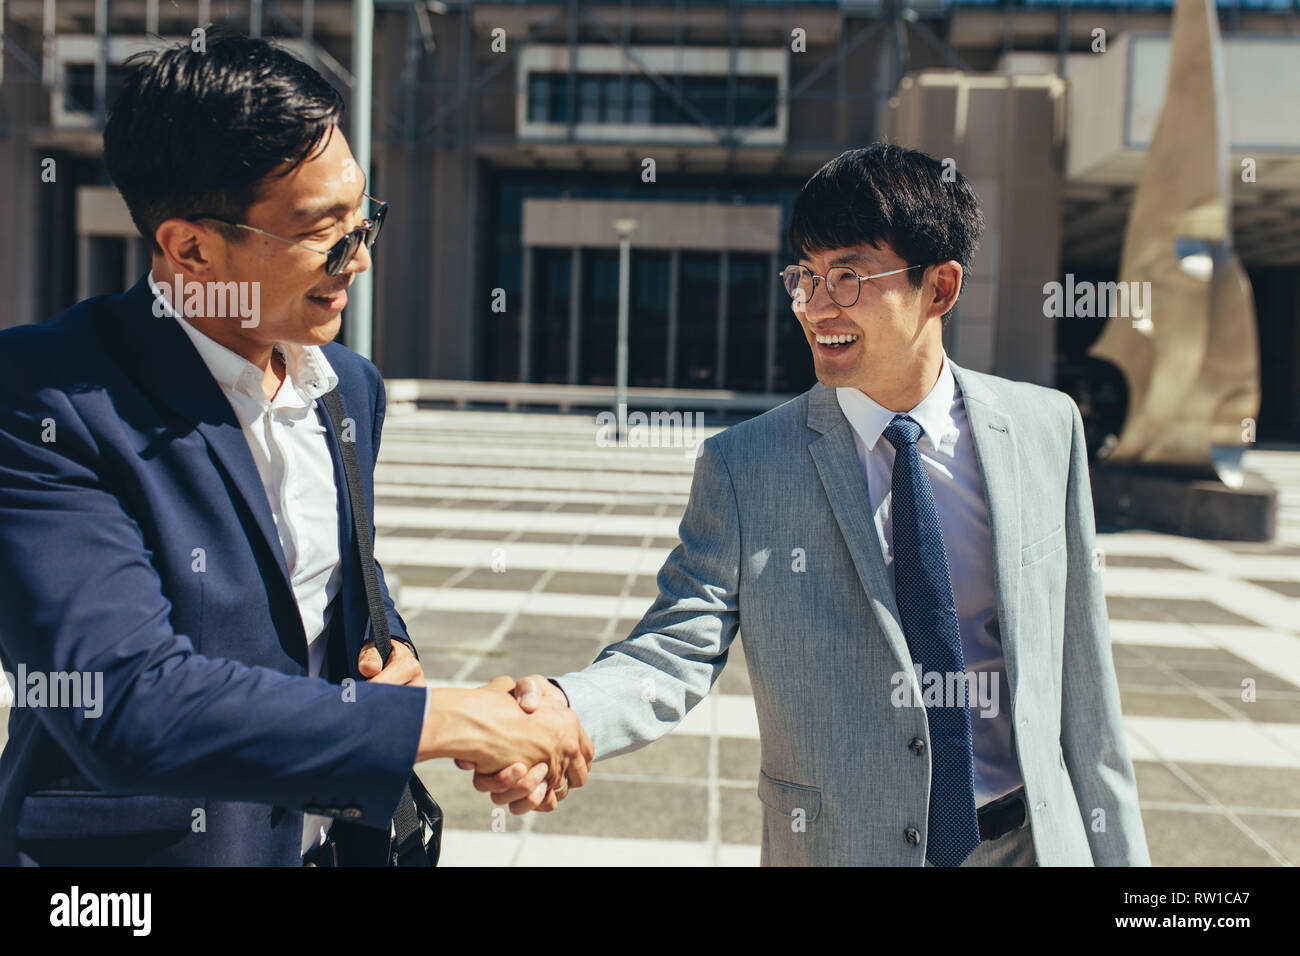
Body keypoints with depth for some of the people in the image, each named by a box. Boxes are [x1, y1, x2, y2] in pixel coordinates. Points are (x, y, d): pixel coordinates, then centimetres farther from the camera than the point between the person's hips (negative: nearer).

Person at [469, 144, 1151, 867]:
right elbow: (680, 645, -16)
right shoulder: (742, 467, -9)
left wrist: (1117, 848, 5)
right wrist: (565, 709, -36)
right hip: (838, 845, -1)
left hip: (1033, 837, 2)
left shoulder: (1046, 430, -4)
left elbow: (1079, 668, 1)